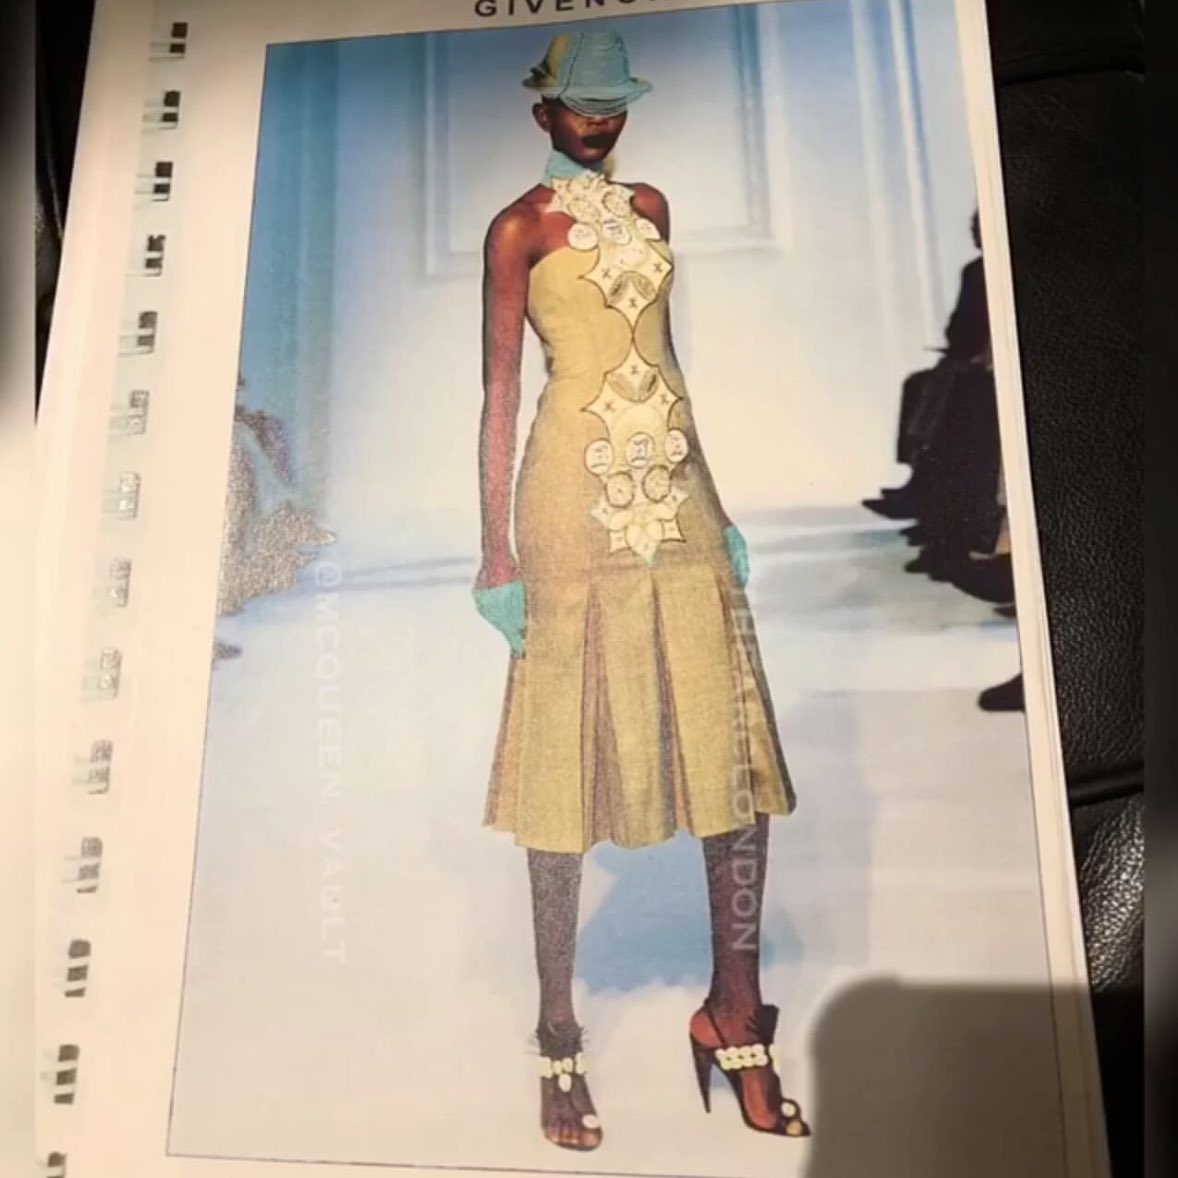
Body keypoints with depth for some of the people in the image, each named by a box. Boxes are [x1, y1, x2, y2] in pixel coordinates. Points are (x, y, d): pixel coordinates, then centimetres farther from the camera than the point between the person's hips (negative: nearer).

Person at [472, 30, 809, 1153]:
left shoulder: (650, 206, 21)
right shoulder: (519, 227, 5)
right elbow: (499, 388, -2)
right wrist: (496, 550, -10)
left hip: (676, 492, 6)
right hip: (577, 502, -5)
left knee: (737, 742, 0)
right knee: (569, 760, -2)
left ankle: (734, 1009, 16)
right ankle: (559, 1039, 14)